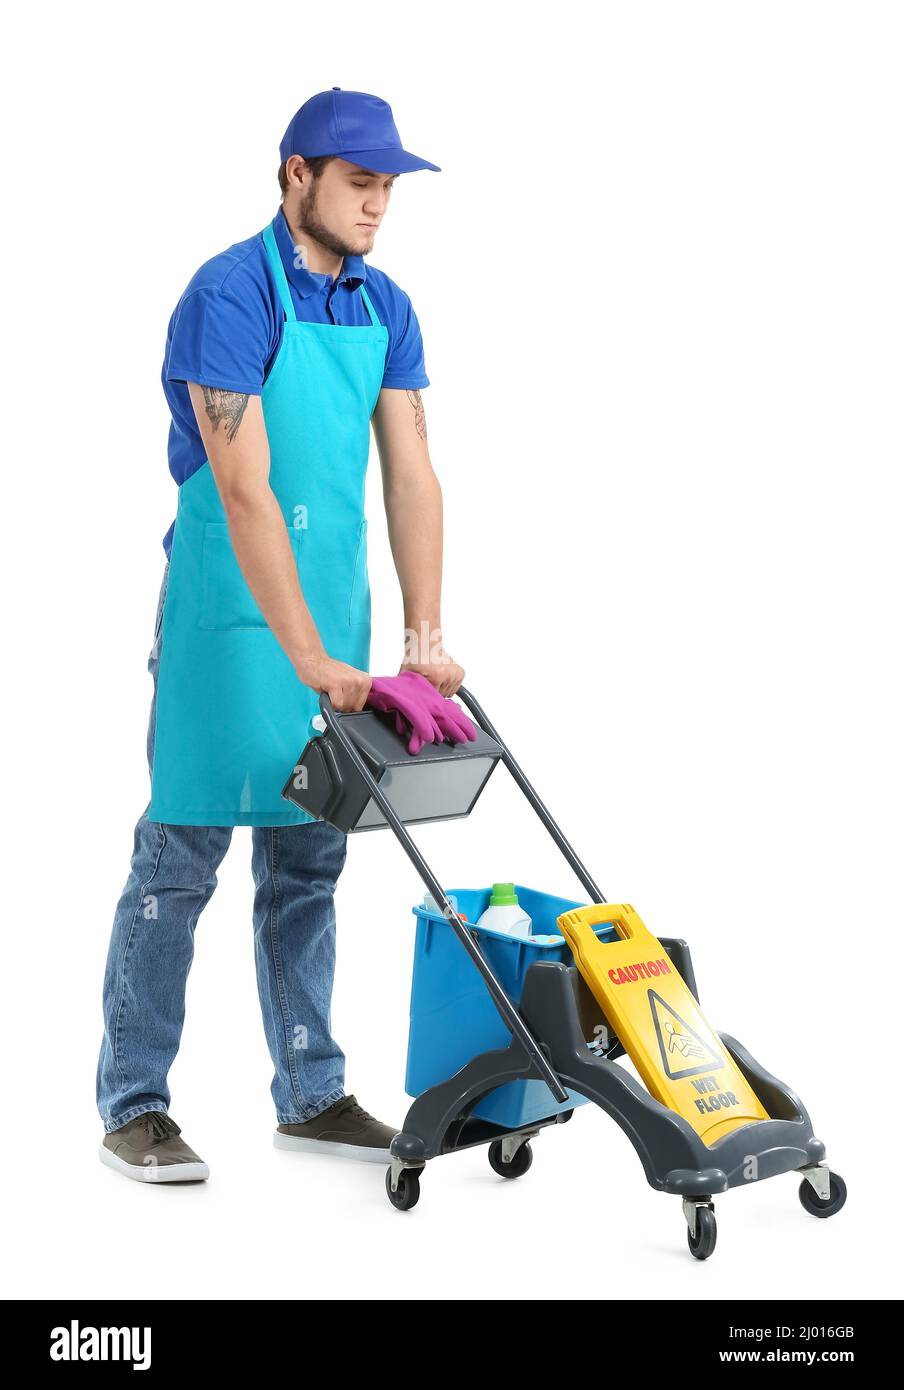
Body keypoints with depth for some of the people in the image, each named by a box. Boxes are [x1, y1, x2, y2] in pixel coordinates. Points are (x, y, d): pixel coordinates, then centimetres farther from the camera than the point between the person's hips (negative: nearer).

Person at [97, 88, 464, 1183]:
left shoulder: (384, 309, 7)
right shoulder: (228, 296, -16)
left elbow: (411, 474, 3)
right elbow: (245, 491, -23)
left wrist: (424, 636, -6)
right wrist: (309, 658, -26)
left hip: (334, 612, 7)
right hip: (229, 611, -7)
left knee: (308, 861, 12)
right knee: (181, 856, -1)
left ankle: (311, 1094, 22)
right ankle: (132, 1105, 9)